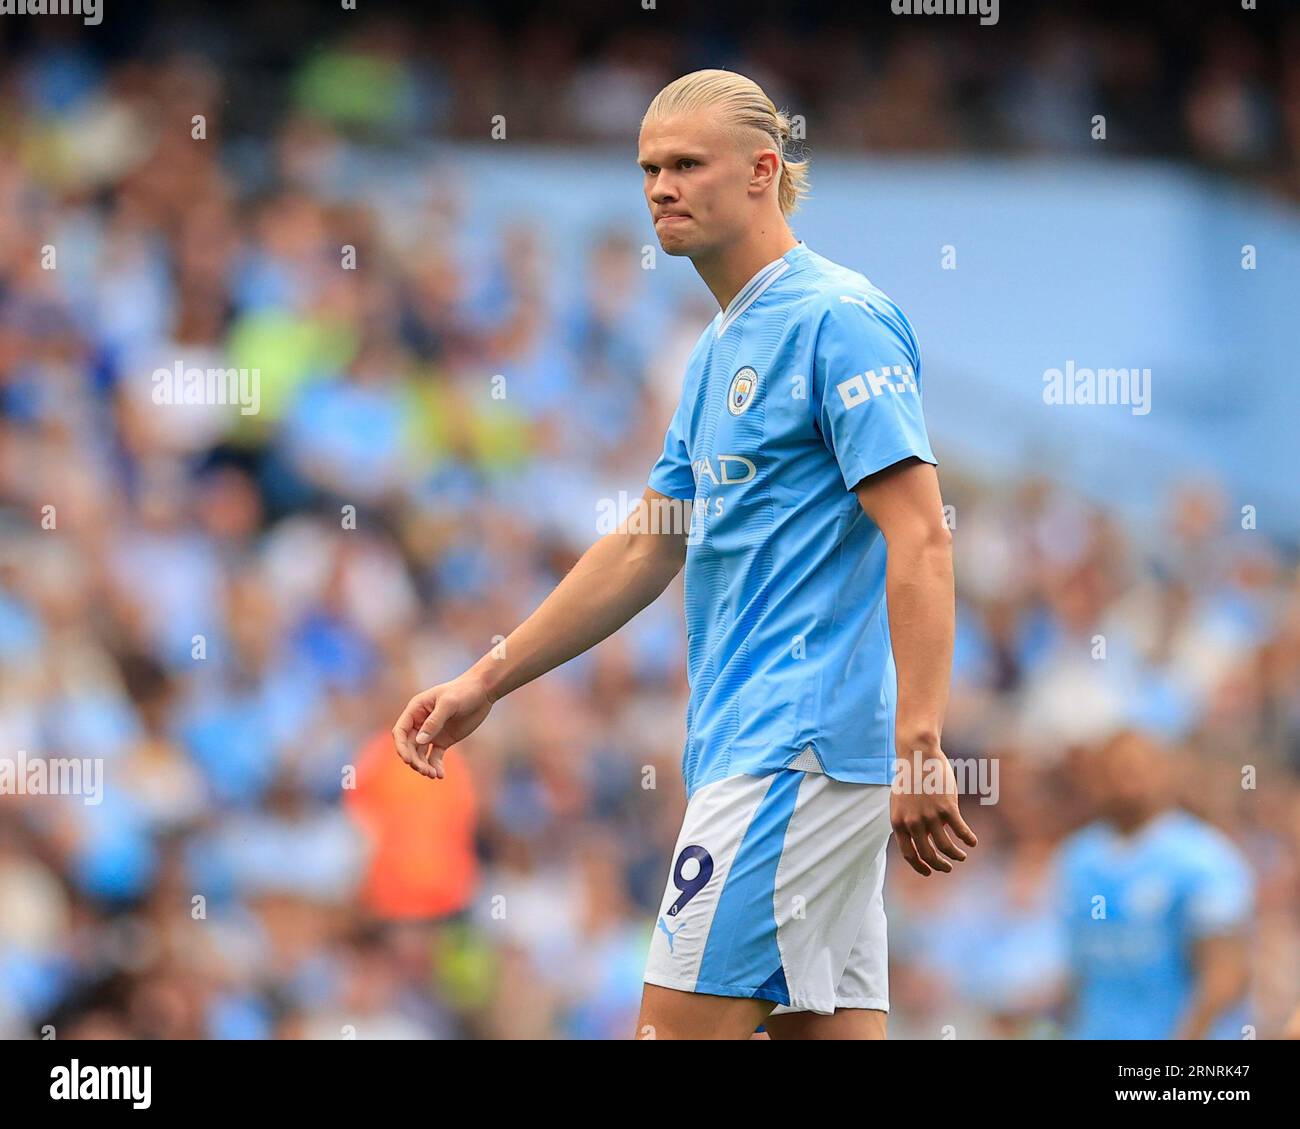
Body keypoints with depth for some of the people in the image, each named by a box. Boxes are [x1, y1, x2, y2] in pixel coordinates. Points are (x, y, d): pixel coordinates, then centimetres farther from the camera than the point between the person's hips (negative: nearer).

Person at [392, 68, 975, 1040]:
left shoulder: (838, 319, -10)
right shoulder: (723, 350, 20)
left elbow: (921, 540, -17)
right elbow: (644, 550, 26)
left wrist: (921, 745, -25)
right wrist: (484, 683, 24)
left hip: (800, 746, -9)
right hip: (753, 743, 9)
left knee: (683, 1024, -12)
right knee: (827, 1023, 5)